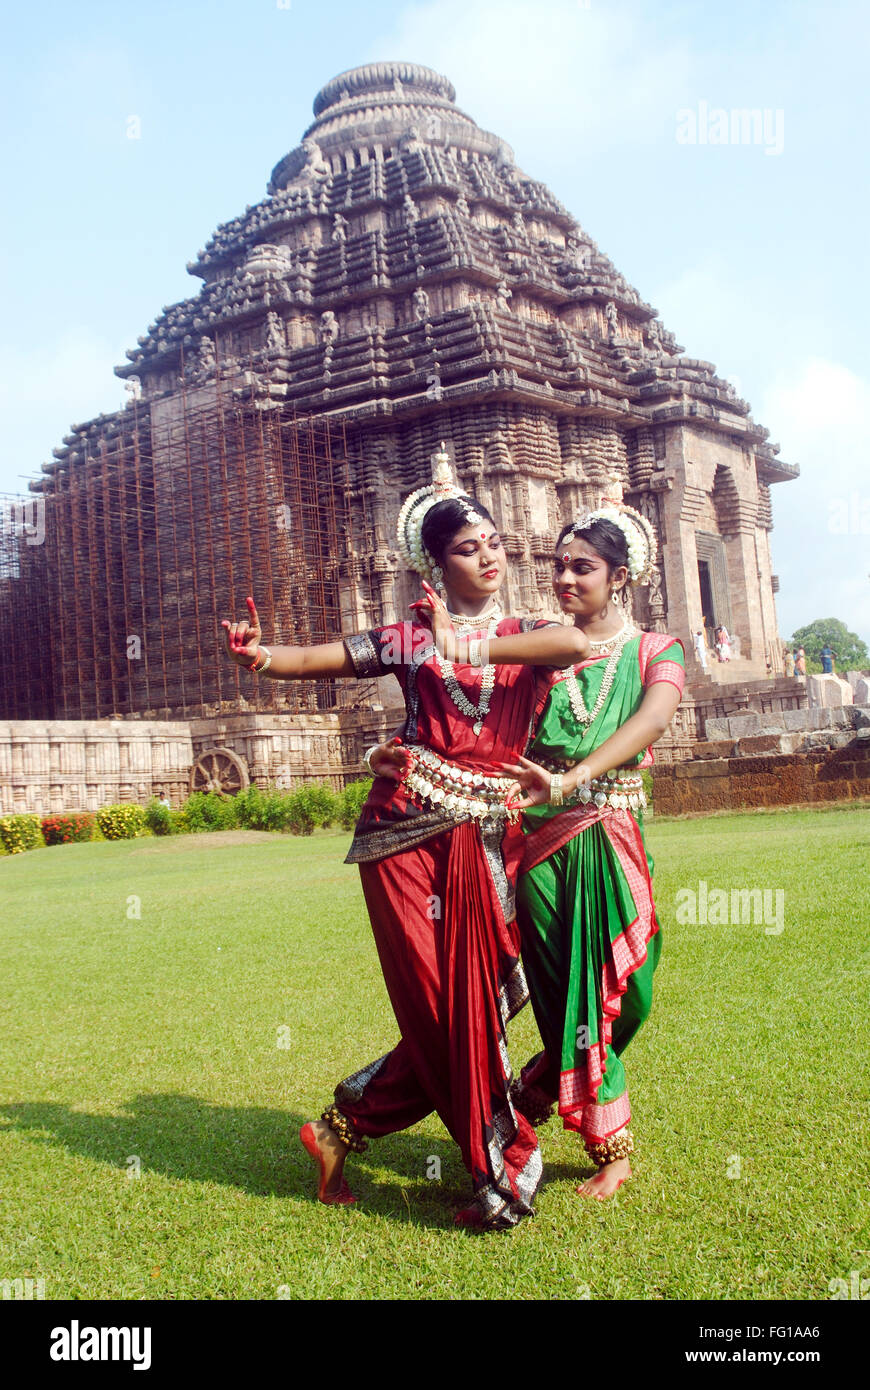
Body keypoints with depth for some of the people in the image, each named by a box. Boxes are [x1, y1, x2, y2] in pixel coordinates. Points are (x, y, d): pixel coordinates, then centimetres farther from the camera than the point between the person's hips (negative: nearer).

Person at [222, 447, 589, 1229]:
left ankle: (345, 1127, 20)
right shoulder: (412, 639, 10)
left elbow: (578, 643, -12)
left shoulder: (525, 633, 12)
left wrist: (475, 647, -13)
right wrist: (260, 657, -16)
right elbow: (314, 659, 4)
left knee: (474, 1004, 2)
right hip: (408, 830, -2)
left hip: (488, 839, 2)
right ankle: (503, 1172, 11)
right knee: (440, 1006, -5)